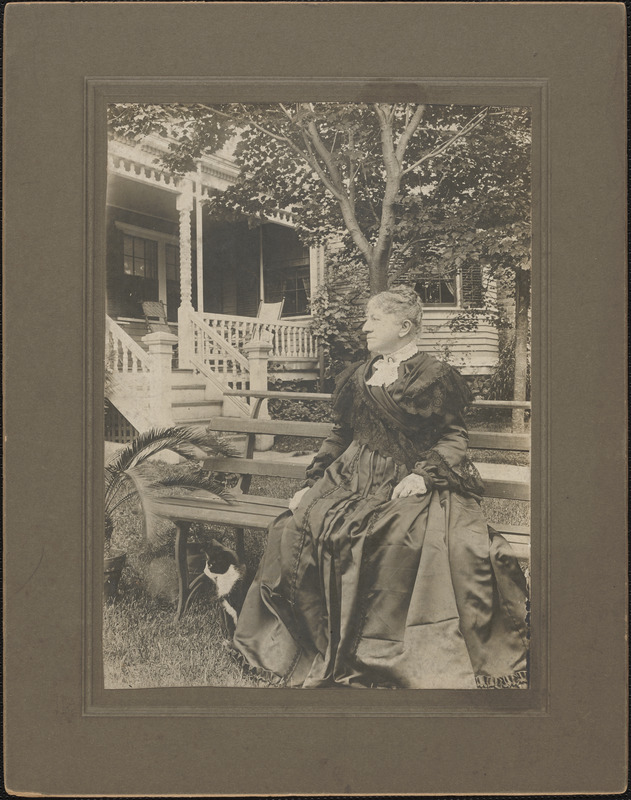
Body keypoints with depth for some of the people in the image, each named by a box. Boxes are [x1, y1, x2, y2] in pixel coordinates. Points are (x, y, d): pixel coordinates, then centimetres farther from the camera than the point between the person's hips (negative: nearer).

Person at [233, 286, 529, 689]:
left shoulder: (435, 375, 4)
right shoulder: (358, 376, 20)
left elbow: (454, 435, 2)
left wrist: (424, 474, -14)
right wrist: (312, 484, 15)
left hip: (409, 485, -4)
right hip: (352, 479, 4)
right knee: (298, 526, -23)